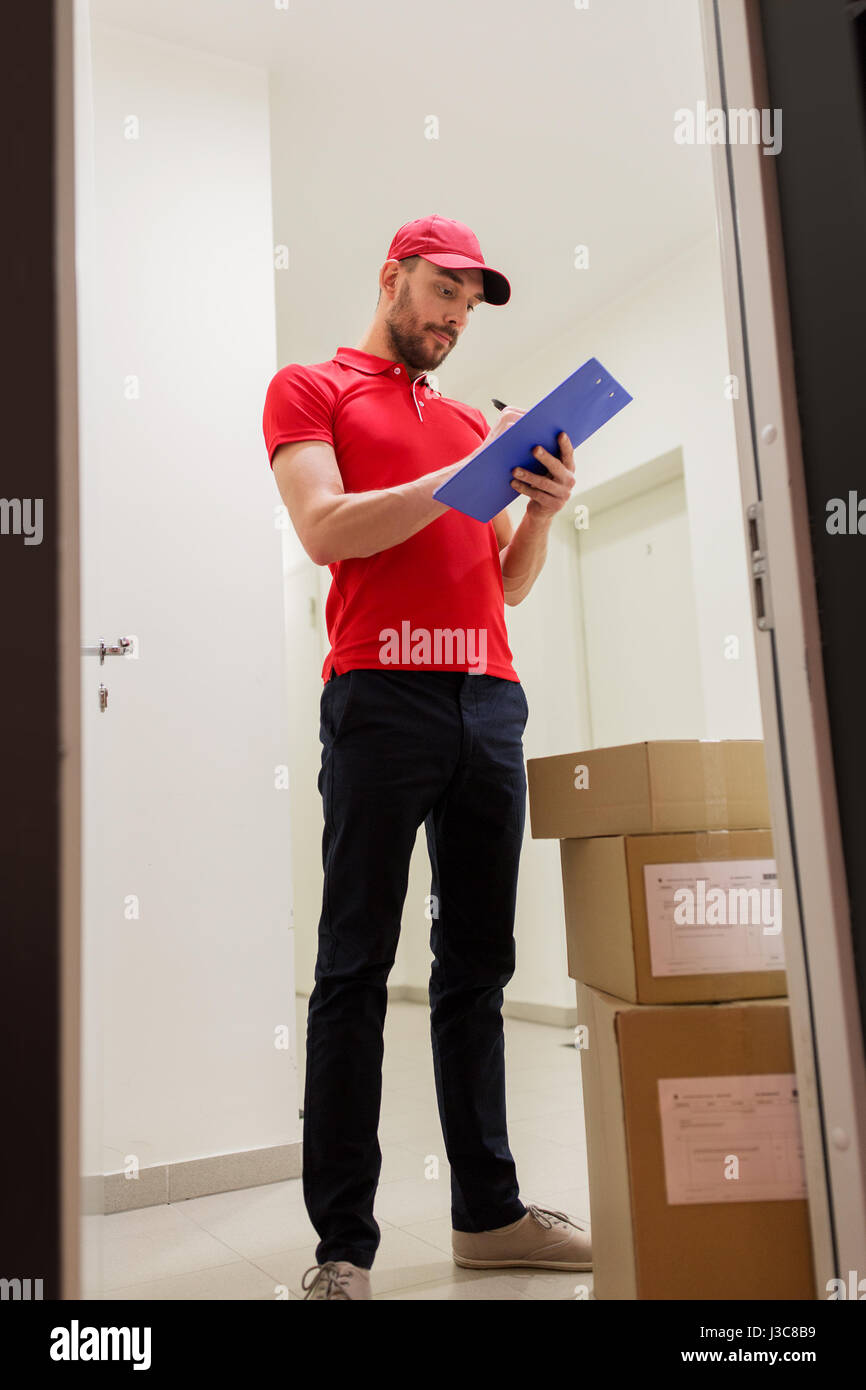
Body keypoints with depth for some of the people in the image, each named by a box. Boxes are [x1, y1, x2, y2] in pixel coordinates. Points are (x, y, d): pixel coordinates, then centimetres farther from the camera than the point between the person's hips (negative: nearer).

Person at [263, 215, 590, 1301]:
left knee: (479, 964, 7)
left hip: (490, 701, 6)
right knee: (356, 968, -4)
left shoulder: (475, 422, 26)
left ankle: (488, 1211, 17)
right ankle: (342, 1245, 4)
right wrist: (471, 475, -8)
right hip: (381, 693, -5)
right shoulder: (310, 389, 11)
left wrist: (543, 508, 3)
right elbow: (326, 532, -7)